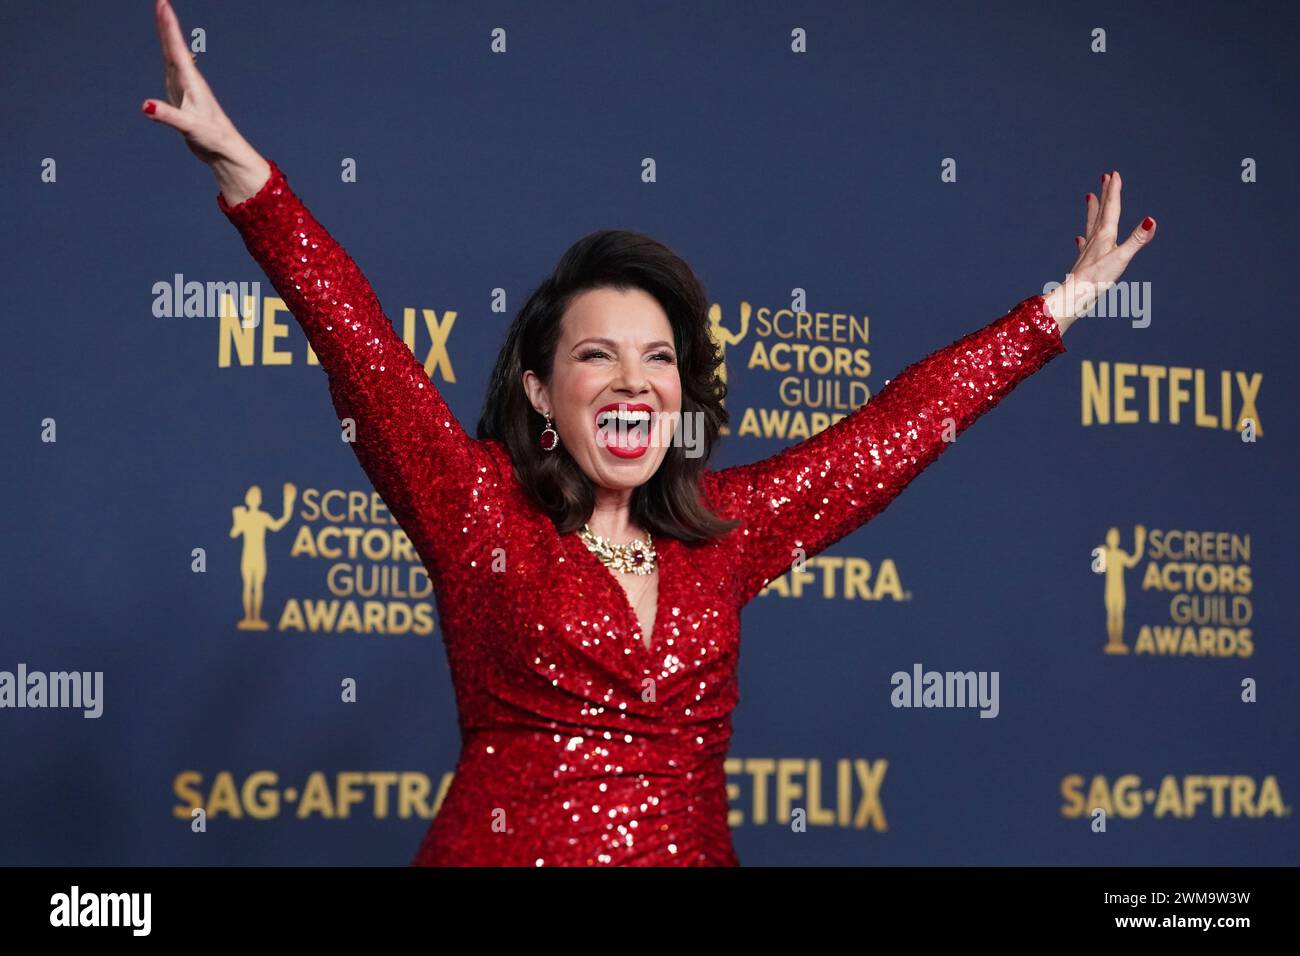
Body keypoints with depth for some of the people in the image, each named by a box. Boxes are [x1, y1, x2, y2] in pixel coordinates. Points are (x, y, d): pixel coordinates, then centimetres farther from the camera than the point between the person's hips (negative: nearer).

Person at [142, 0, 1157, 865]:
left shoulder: (725, 526, 8)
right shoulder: (482, 512, -2)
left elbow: (909, 416, 16)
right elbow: (353, 330, -11)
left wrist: (1061, 305, 21)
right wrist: (237, 162, -20)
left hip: (692, 847, 4)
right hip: (504, 845, -3)